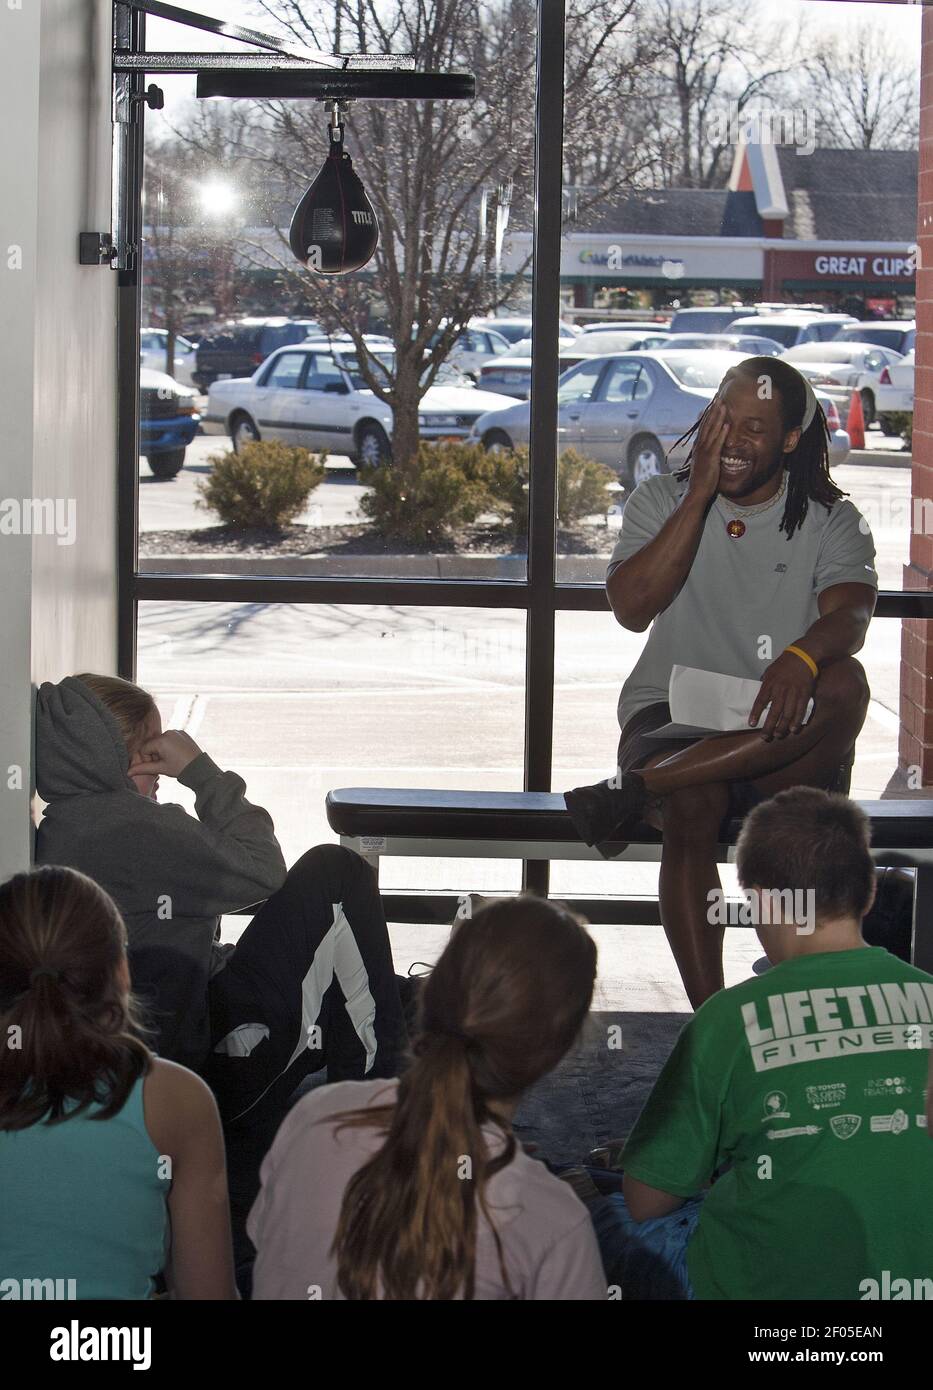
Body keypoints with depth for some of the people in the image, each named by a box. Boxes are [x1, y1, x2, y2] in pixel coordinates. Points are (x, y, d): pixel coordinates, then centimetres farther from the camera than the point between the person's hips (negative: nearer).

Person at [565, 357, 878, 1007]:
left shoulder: (831, 521, 6)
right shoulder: (663, 501, 9)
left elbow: (851, 615, -15)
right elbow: (633, 607, -8)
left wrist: (801, 658, -39)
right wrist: (700, 493, -10)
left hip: (779, 735, 0)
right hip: (672, 715, 0)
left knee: (845, 685, -34)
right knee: (693, 804, -35)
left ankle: (633, 788, -32)